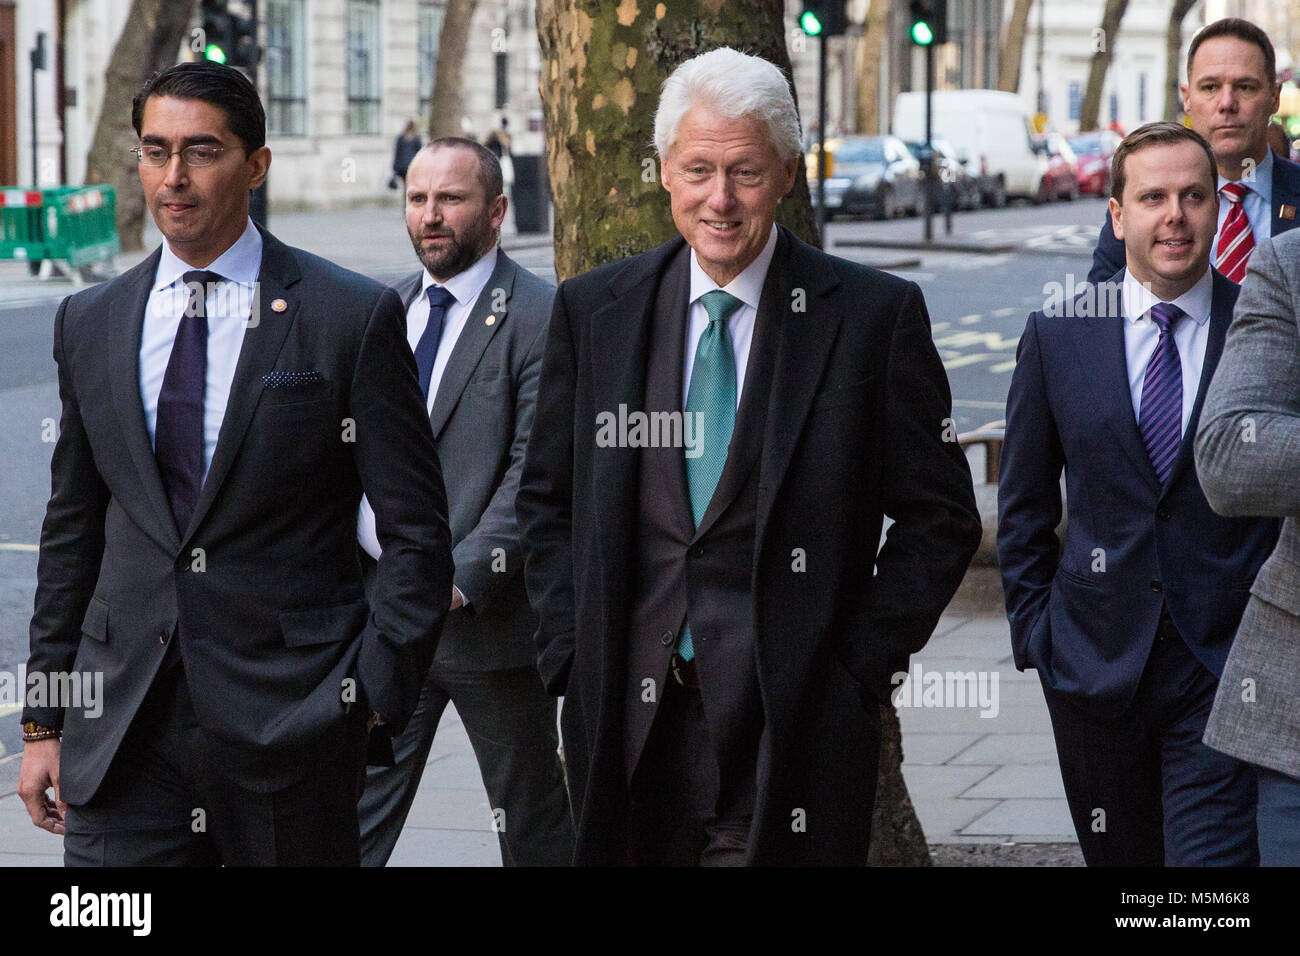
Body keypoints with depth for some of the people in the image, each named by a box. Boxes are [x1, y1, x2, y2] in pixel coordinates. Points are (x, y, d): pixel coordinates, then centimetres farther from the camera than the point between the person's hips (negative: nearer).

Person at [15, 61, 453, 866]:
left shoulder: (355, 317, -3)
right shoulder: (90, 323, 10)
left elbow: (416, 534, -2)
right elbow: (72, 531, 14)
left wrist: (372, 694, -10)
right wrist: (44, 720, 11)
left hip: (290, 720, -3)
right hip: (123, 730, 3)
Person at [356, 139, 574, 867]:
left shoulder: (541, 316, -9)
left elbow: (537, 470, -14)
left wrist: (463, 577, -20)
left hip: (488, 611, -5)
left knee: (532, 821, 9)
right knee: (358, 813, 2)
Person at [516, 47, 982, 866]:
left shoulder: (876, 315, -2)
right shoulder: (592, 311, 8)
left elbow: (940, 517, 1)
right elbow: (547, 500, 15)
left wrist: (860, 665, -6)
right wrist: (570, 650, 4)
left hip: (789, 734, -3)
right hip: (624, 719, 3)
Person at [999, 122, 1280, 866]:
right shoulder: (1058, 336, 4)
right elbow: (1024, 505, 11)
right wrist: (1035, 629, 6)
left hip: (1226, 667, -2)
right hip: (1095, 664, 2)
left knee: (1213, 859, -13)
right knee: (1122, 858, 13)